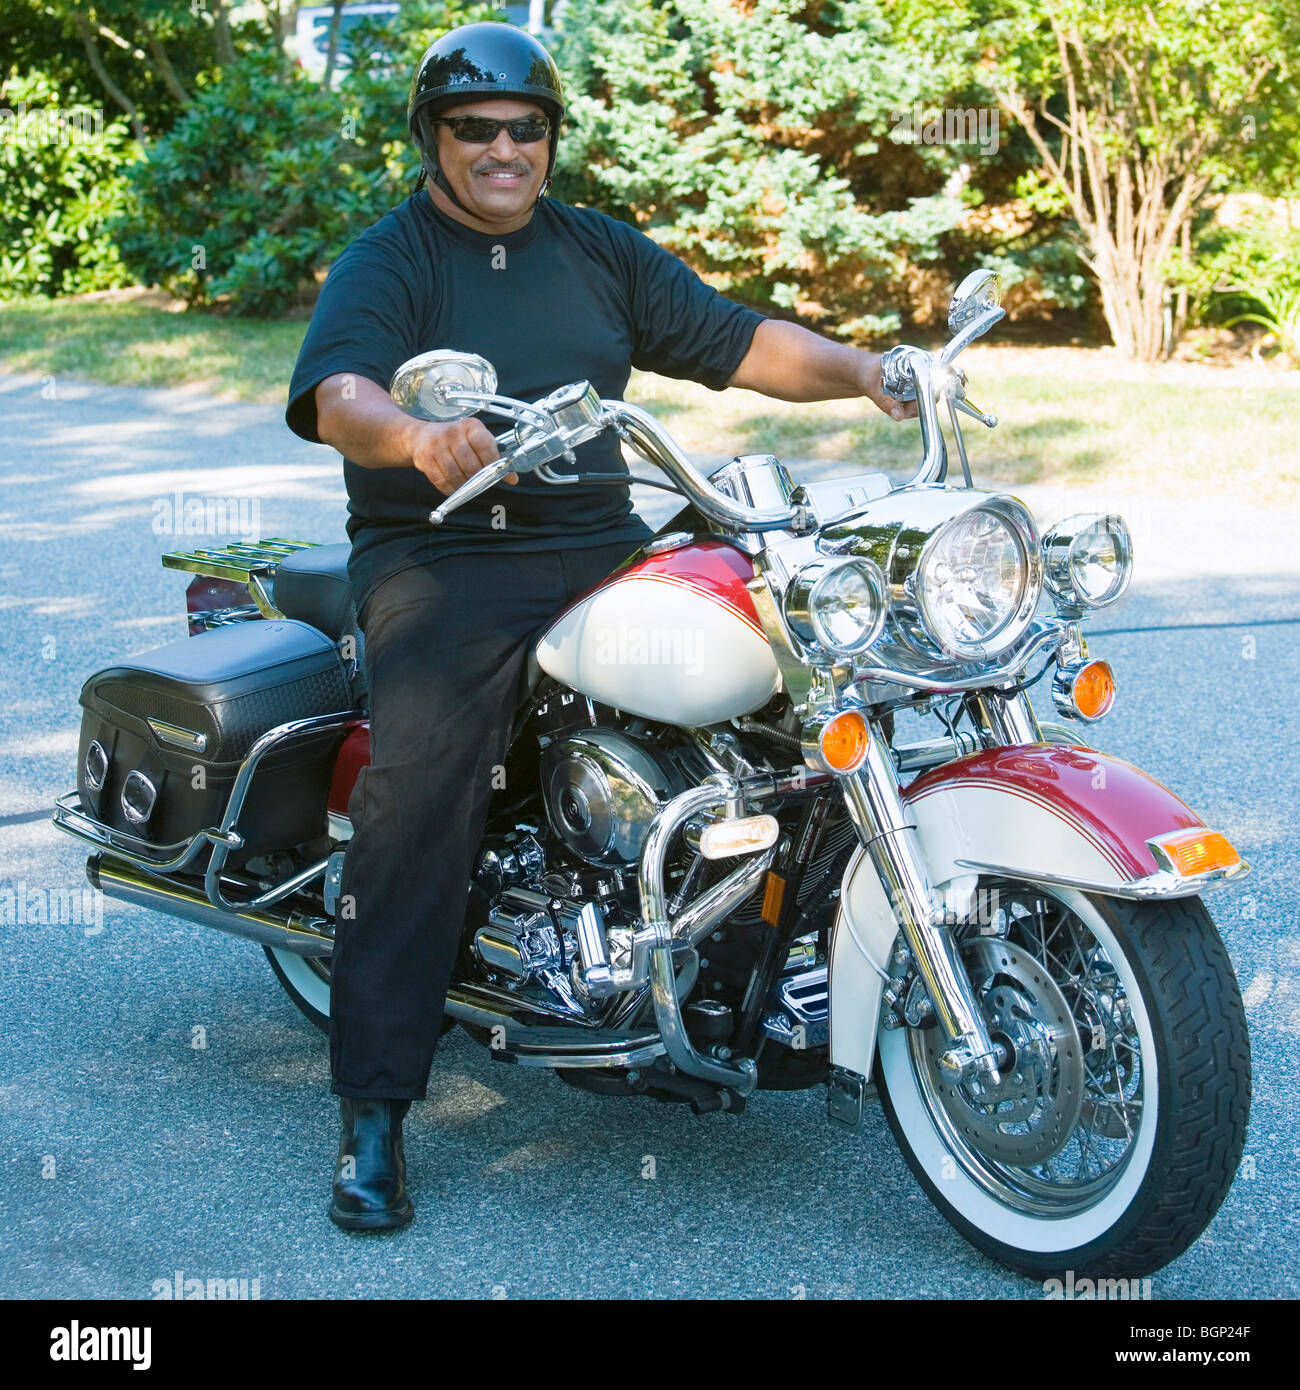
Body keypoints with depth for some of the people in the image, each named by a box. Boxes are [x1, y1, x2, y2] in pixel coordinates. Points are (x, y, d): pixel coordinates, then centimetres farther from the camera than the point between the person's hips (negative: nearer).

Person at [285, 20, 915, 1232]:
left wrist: (859, 370, -5)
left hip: (597, 543, 5)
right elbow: (335, 392, -18)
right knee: (419, 785, -24)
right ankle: (371, 1113, -20)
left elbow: (735, 340, 13)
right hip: (438, 555, -4)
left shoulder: (601, 253, 18)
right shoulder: (386, 262, 1)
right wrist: (412, 437, -41)